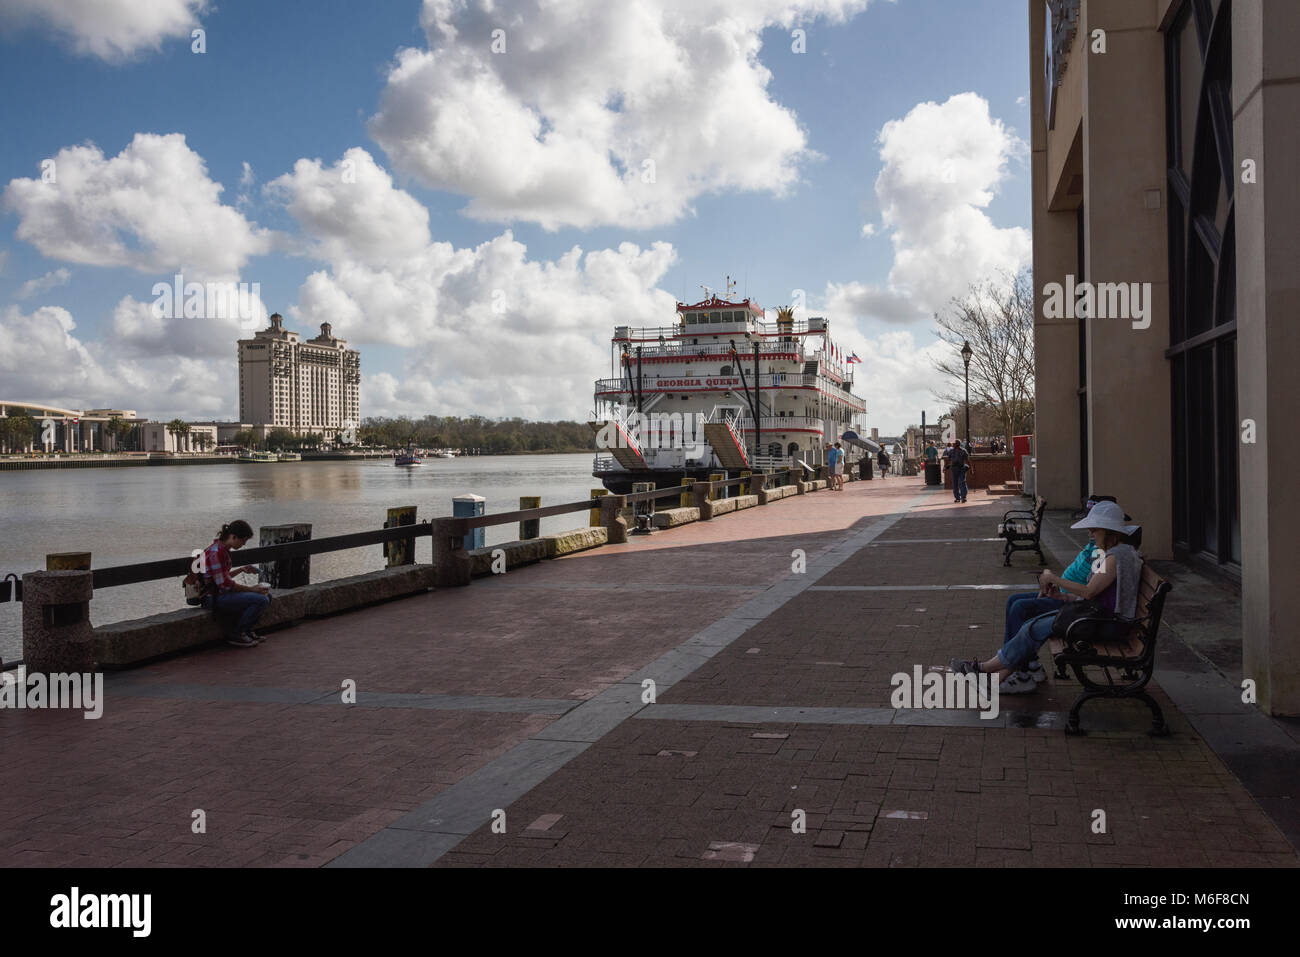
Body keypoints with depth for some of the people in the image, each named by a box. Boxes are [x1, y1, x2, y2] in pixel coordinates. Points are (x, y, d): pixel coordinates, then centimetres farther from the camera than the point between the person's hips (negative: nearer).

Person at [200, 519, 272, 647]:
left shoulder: (223, 550, 10)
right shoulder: (216, 552, -22)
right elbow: (225, 584, -22)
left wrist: (242, 570, 7)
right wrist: (251, 588, -15)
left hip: (222, 593, 10)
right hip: (214, 598, -10)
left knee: (267, 596, 7)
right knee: (261, 600, -21)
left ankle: (246, 630, 17)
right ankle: (234, 634, -7)